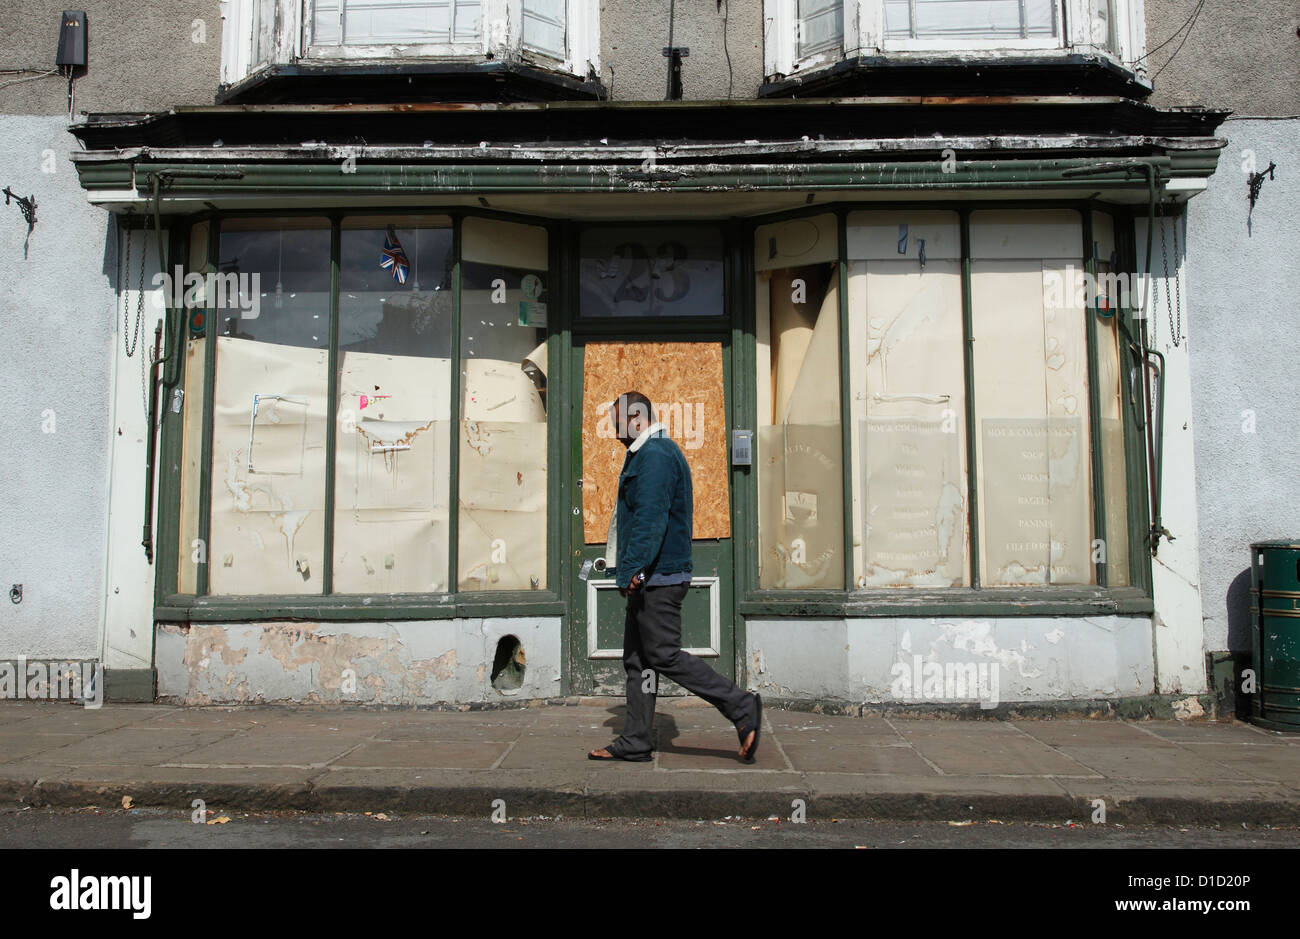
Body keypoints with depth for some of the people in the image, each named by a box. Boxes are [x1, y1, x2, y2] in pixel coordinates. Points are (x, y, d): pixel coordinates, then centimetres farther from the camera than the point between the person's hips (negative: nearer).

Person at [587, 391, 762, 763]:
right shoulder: (646, 455, 21)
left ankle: (742, 707, -2)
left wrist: (631, 570, -22)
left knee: (665, 655, -8)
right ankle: (635, 743, 16)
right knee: (638, 658, 11)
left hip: (658, 578, -11)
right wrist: (631, 572, 20)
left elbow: (650, 519, -23)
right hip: (649, 579, 11)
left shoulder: (655, 456, -14)